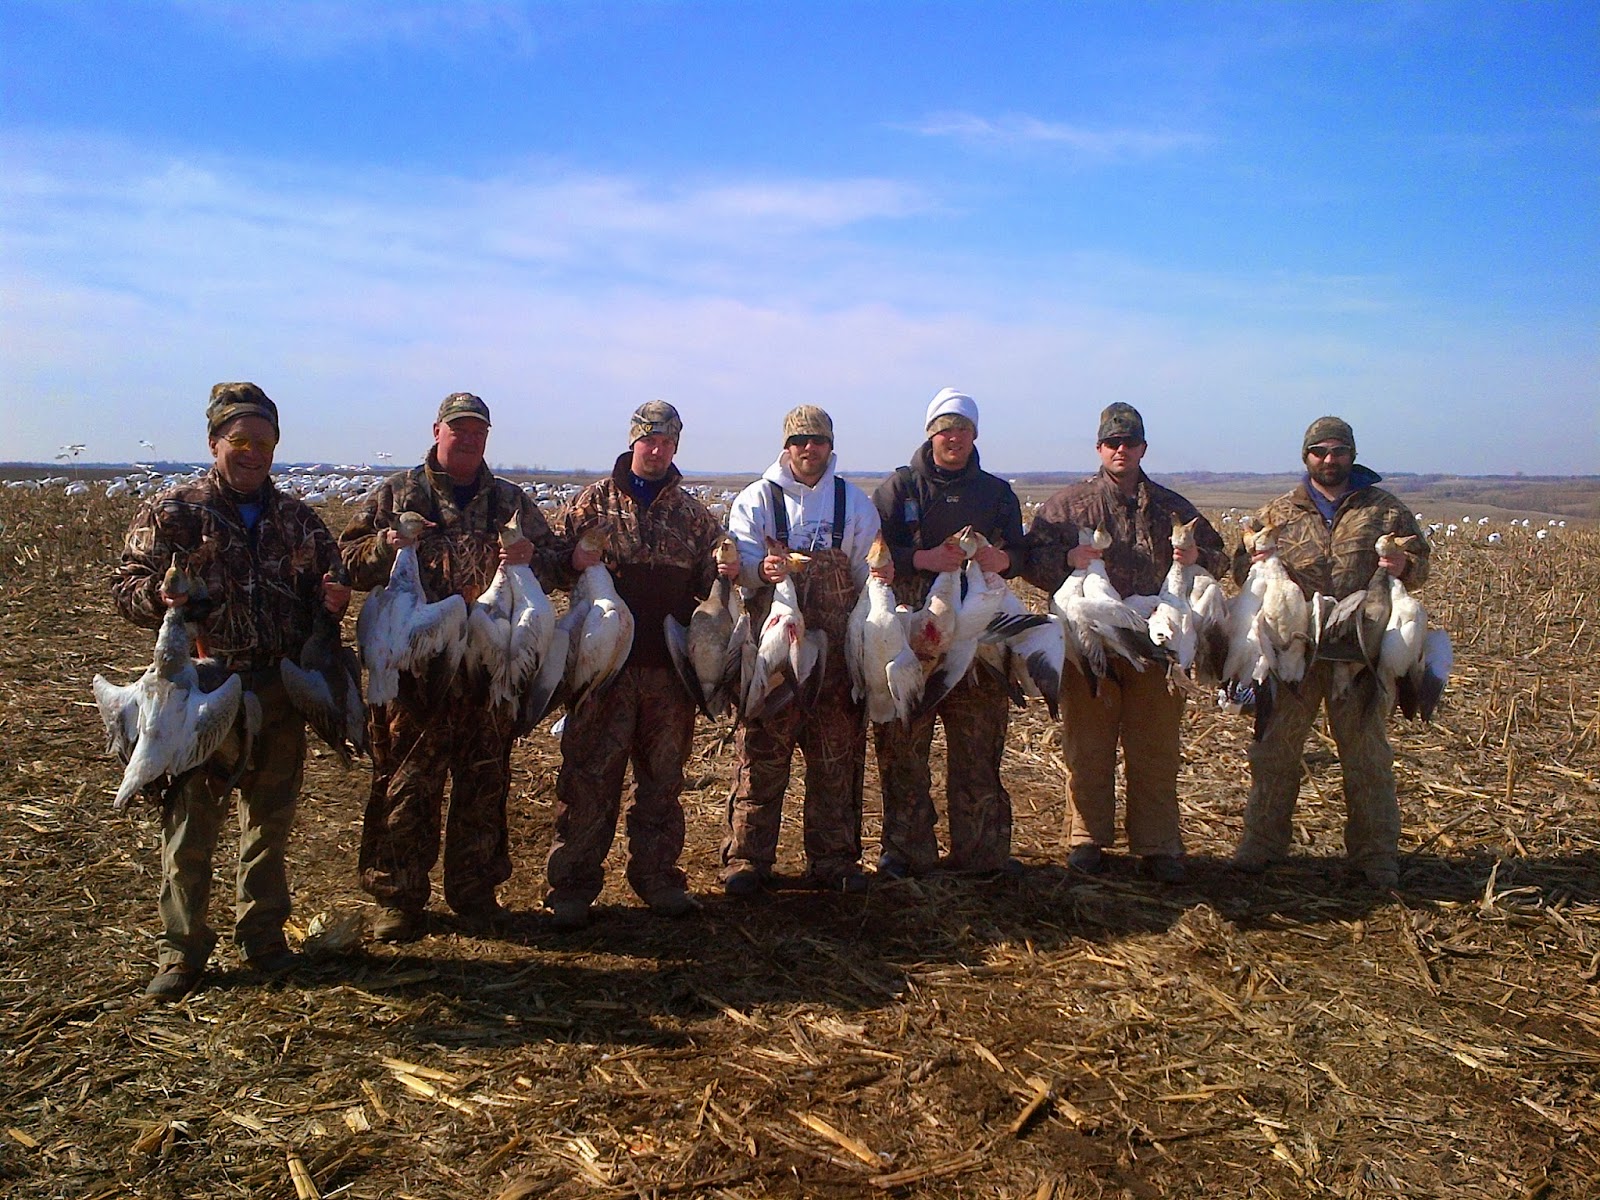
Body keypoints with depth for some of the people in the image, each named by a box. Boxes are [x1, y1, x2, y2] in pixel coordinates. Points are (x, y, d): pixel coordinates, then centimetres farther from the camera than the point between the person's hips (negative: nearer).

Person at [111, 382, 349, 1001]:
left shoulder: (297, 519, 10)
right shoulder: (171, 511, 0)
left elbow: (323, 586, 19)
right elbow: (127, 586, -2)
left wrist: (332, 597, -5)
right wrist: (161, 595, -24)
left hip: (280, 694, 3)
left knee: (270, 818, 12)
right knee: (190, 820, 2)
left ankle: (263, 936, 28)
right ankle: (181, 949, 17)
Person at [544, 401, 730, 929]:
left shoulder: (690, 510, 13)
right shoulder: (595, 500, 5)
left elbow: (704, 582, 15)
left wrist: (723, 570, -7)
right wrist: (573, 558, -19)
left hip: (670, 664, 3)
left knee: (663, 774, 11)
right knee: (590, 772, -1)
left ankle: (656, 875, 24)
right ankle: (573, 884, 10)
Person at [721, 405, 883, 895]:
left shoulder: (854, 502, 12)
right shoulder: (758, 498, 6)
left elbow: (868, 571, 12)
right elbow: (739, 558, -7)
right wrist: (761, 568, -28)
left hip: (835, 648, 2)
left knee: (836, 755, 7)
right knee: (762, 753, 0)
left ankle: (832, 859, 18)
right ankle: (746, 859, 10)